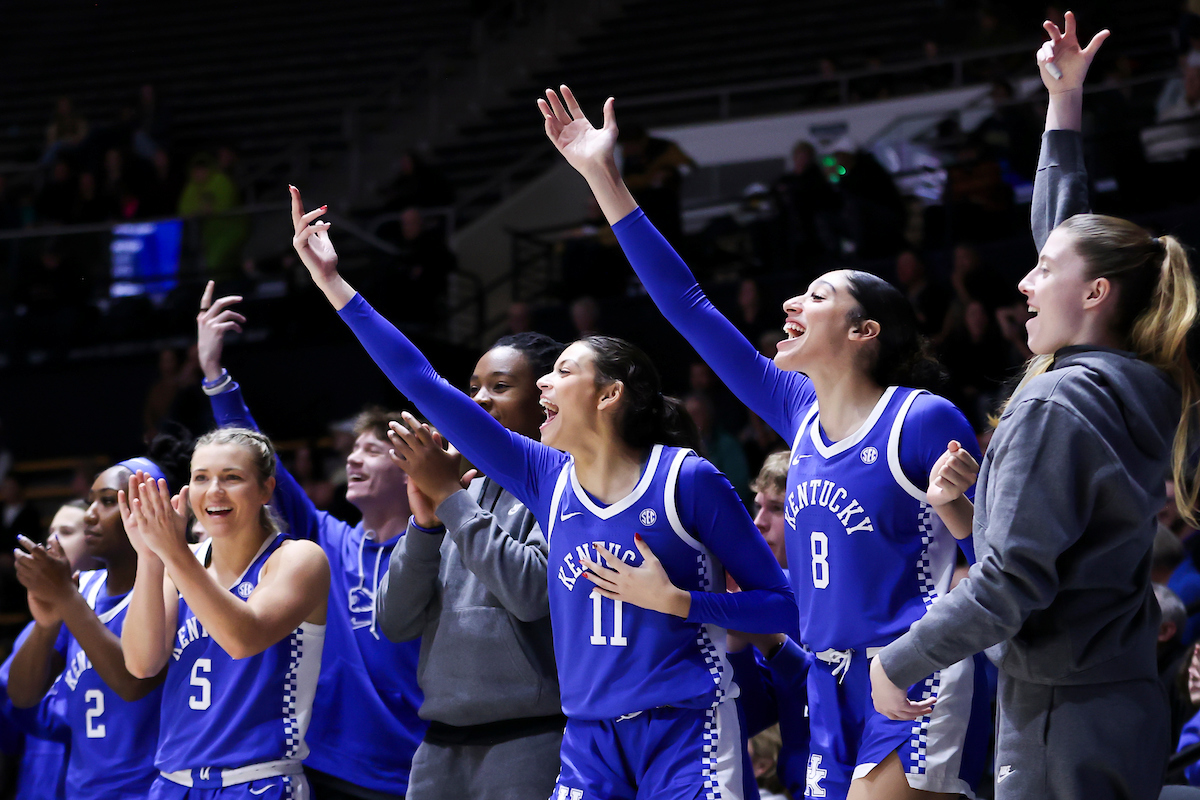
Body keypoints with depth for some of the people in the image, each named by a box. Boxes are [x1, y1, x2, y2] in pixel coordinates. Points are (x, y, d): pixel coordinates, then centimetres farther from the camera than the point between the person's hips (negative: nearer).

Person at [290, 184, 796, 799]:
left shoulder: (688, 480, -6)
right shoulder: (547, 479, 6)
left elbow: (786, 607, -4)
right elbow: (424, 386, 6)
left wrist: (676, 601, -16)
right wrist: (333, 284, 6)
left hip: (684, 734, -5)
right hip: (590, 742, 5)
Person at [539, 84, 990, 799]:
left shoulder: (924, 421, -8)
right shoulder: (801, 412, 10)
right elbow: (688, 307, 11)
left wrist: (952, 506, -26)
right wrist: (603, 177, 11)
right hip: (832, 687, 7)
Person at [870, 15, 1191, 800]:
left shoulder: (1054, 406, -15)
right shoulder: (1144, 392, 9)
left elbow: (1010, 582, -20)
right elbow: (1068, 233, 22)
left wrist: (899, 662, -8)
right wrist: (1065, 101, 26)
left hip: (1063, 724, -9)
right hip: (1129, 707, 9)